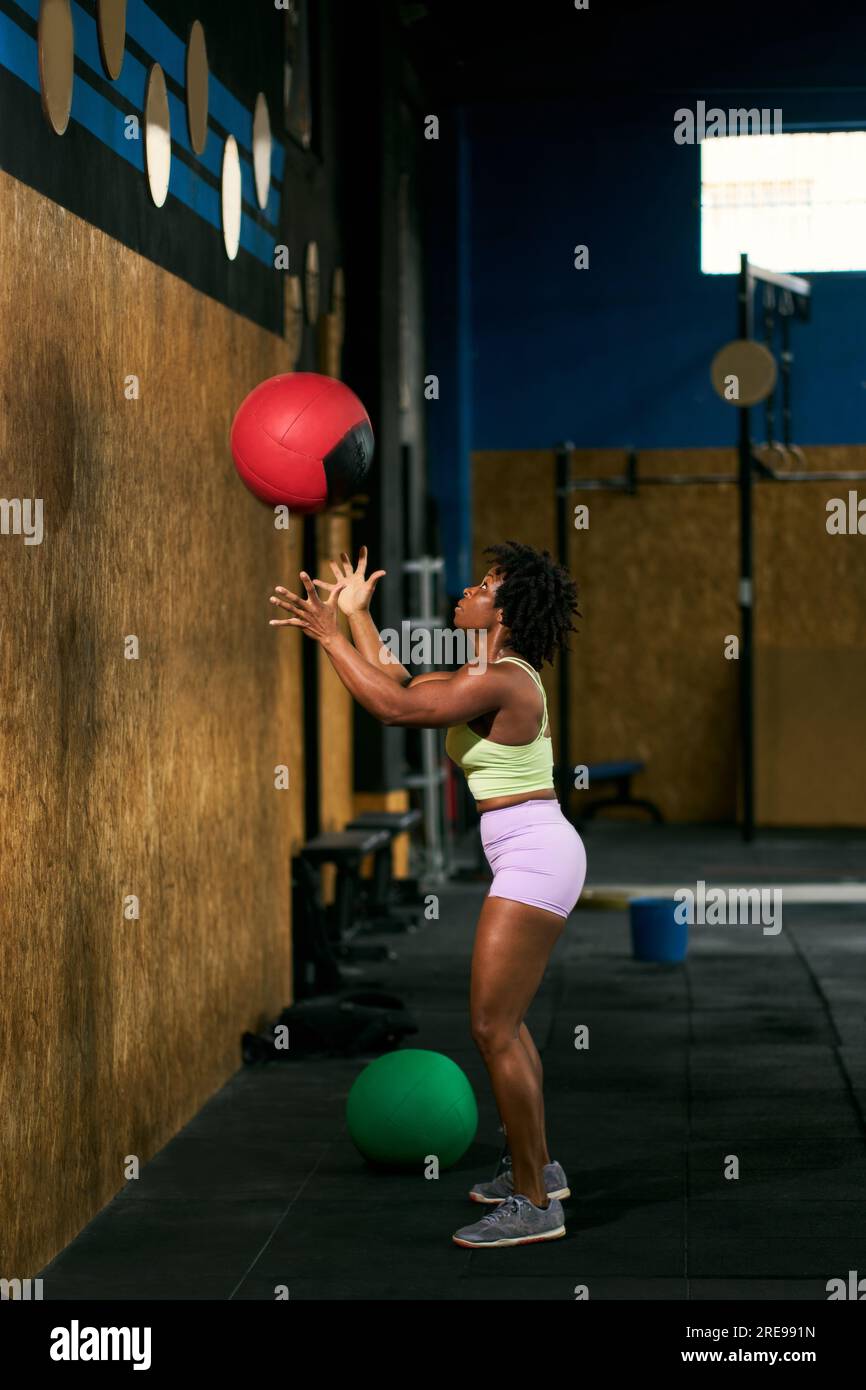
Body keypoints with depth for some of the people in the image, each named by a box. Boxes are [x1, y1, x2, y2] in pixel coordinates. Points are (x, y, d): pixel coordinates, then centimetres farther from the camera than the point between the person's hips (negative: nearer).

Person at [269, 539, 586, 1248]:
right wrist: (357, 613, 29)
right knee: (504, 1022, 19)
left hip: (534, 857, -11)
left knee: (493, 1027, -9)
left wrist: (330, 635, -14)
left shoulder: (499, 684, -18)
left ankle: (535, 1204, -4)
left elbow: (394, 706, -22)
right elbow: (401, 682, 22)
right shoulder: (490, 675, 12)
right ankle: (537, 1168, 30)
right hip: (531, 860, 11)